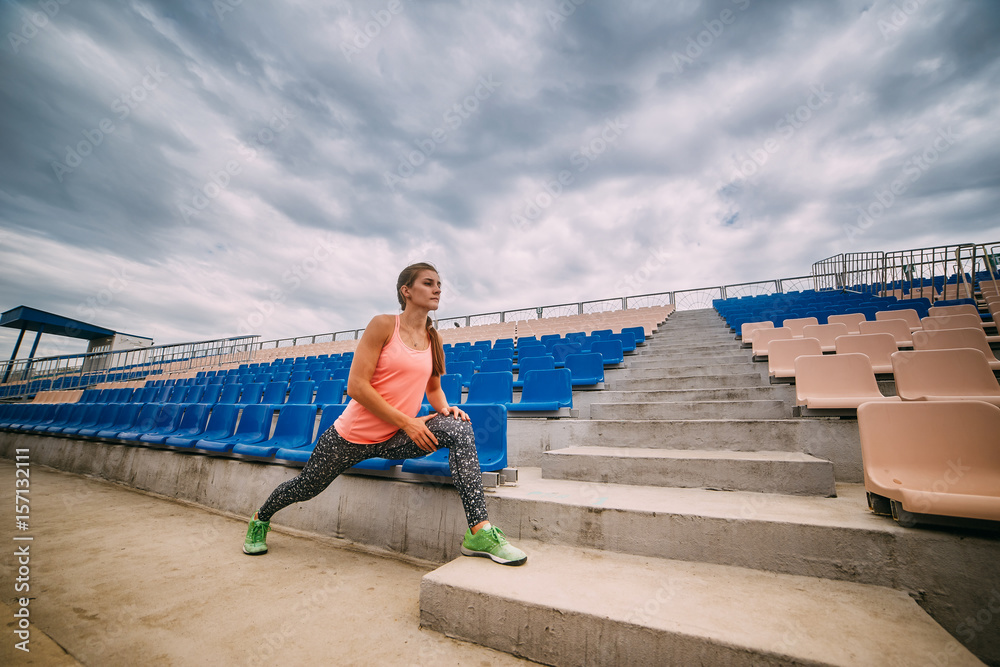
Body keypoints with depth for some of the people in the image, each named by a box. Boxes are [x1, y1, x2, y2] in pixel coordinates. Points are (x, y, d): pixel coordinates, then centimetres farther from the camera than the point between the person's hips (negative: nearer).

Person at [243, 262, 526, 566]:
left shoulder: (433, 340, 2)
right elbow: (357, 386, -19)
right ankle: (260, 519, 55)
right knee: (305, 487, 18)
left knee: (460, 429, -22)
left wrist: (445, 408, -9)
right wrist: (406, 422, -21)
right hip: (352, 436, -3)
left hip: (396, 439, 3)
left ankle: (479, 531, -23)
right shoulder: (383, 325, -14)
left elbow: (434, 388, 14)